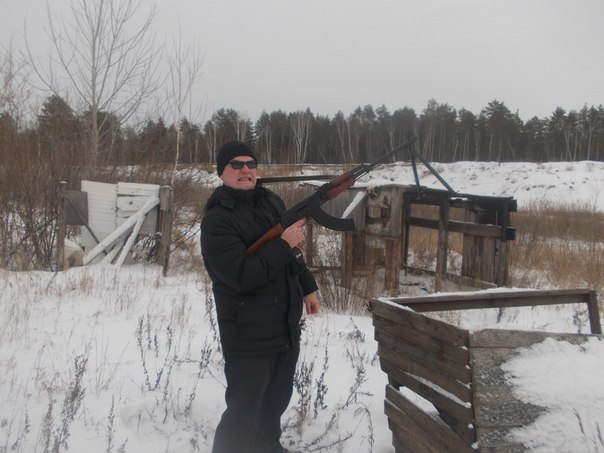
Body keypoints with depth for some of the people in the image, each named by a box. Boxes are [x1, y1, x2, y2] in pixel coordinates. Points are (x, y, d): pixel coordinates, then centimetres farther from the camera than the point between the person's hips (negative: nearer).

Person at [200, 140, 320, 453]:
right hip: (249, 335, -8)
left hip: (287, 326, 8)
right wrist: (284, 243, -23)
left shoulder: (271, 201, 8)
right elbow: (242, 276, -28)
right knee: (243, 412, -2)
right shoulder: (217, 220, -18)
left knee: (276, 400, 25)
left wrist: (307, 287, 20)